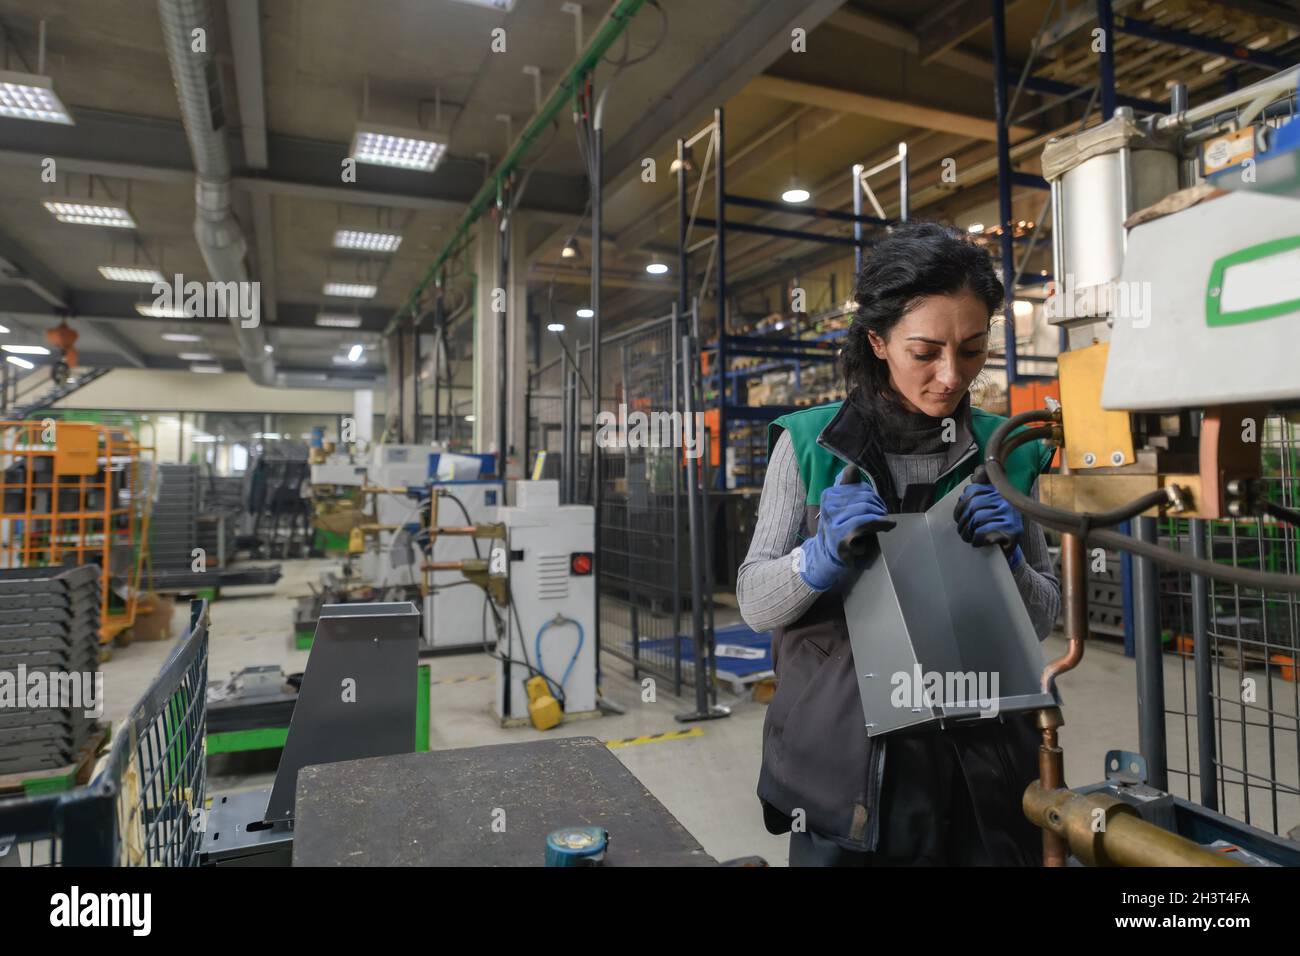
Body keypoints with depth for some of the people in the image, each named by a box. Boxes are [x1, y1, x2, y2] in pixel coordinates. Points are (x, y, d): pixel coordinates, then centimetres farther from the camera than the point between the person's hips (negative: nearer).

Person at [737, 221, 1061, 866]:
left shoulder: (1006, 453, -1)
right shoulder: (810, 444, -8)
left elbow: (1044, 618, 5)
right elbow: (755, 603, -7)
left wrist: (1007, 558, -16)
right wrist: (827, 553, -25)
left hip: (981, 775, 2)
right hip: (844, 772, -1)